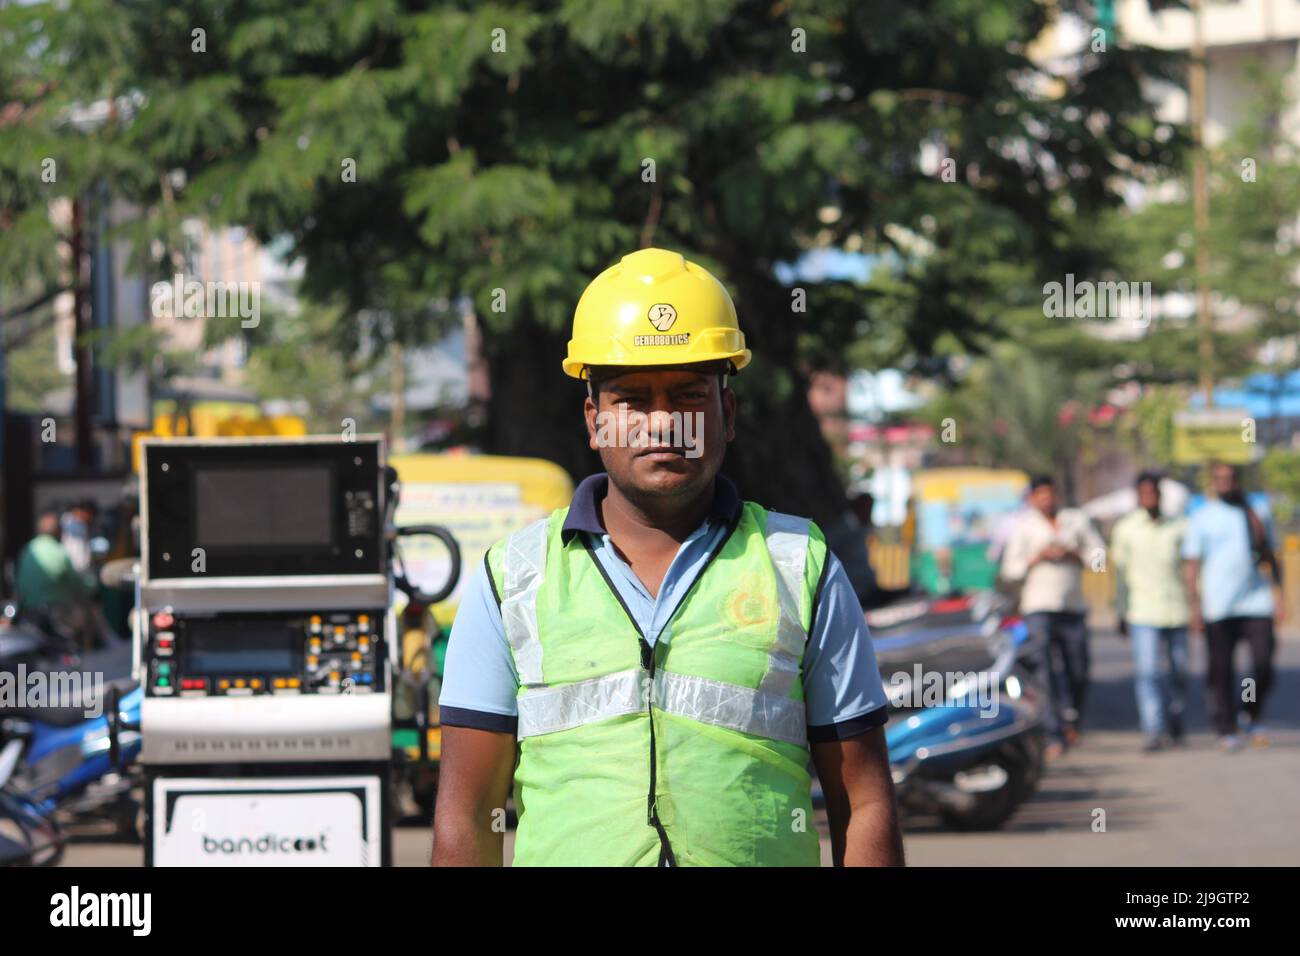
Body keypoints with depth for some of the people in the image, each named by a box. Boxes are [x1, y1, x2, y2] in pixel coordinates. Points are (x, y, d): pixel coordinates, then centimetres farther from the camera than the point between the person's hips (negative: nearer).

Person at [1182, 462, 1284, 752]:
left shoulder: (1253, 512, 12)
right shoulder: (1202, 517, 4)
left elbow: (1269, 555, 16)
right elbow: (1191, 564, 2)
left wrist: (1277, 594, 7)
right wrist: (1195, 606, -6)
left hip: (1256, 601, 2)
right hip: (1218, 606, -2)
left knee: (1264, 663, -6)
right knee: (1221, 670, -1)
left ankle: (1253, 717, 16)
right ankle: (1226, 730, 9)